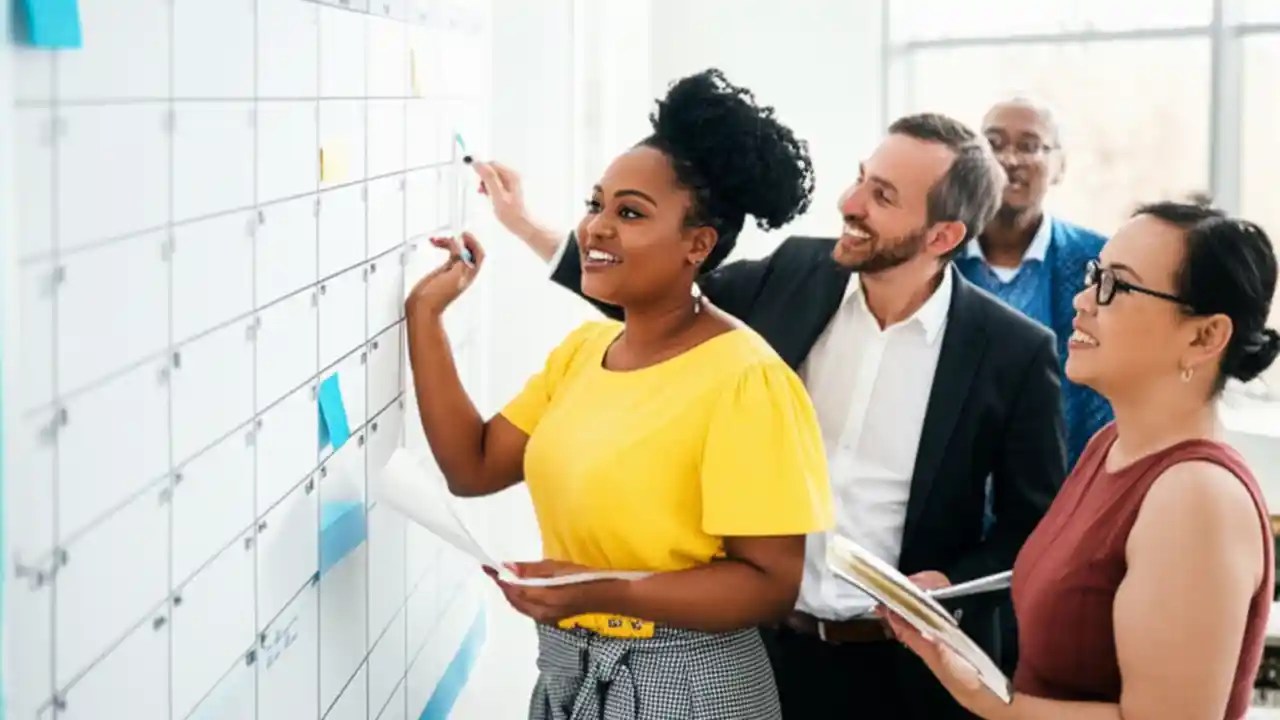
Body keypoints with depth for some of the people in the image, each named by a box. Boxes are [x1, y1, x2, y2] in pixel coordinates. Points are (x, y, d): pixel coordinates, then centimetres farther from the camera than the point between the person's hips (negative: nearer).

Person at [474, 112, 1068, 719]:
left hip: (907, 667, -3)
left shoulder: (1012, 351, -13)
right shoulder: (794, 275, -3)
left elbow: (1037, 522, -3)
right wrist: (528, 227, 9)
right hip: (764, 641, 3)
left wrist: (953, 585, -19)